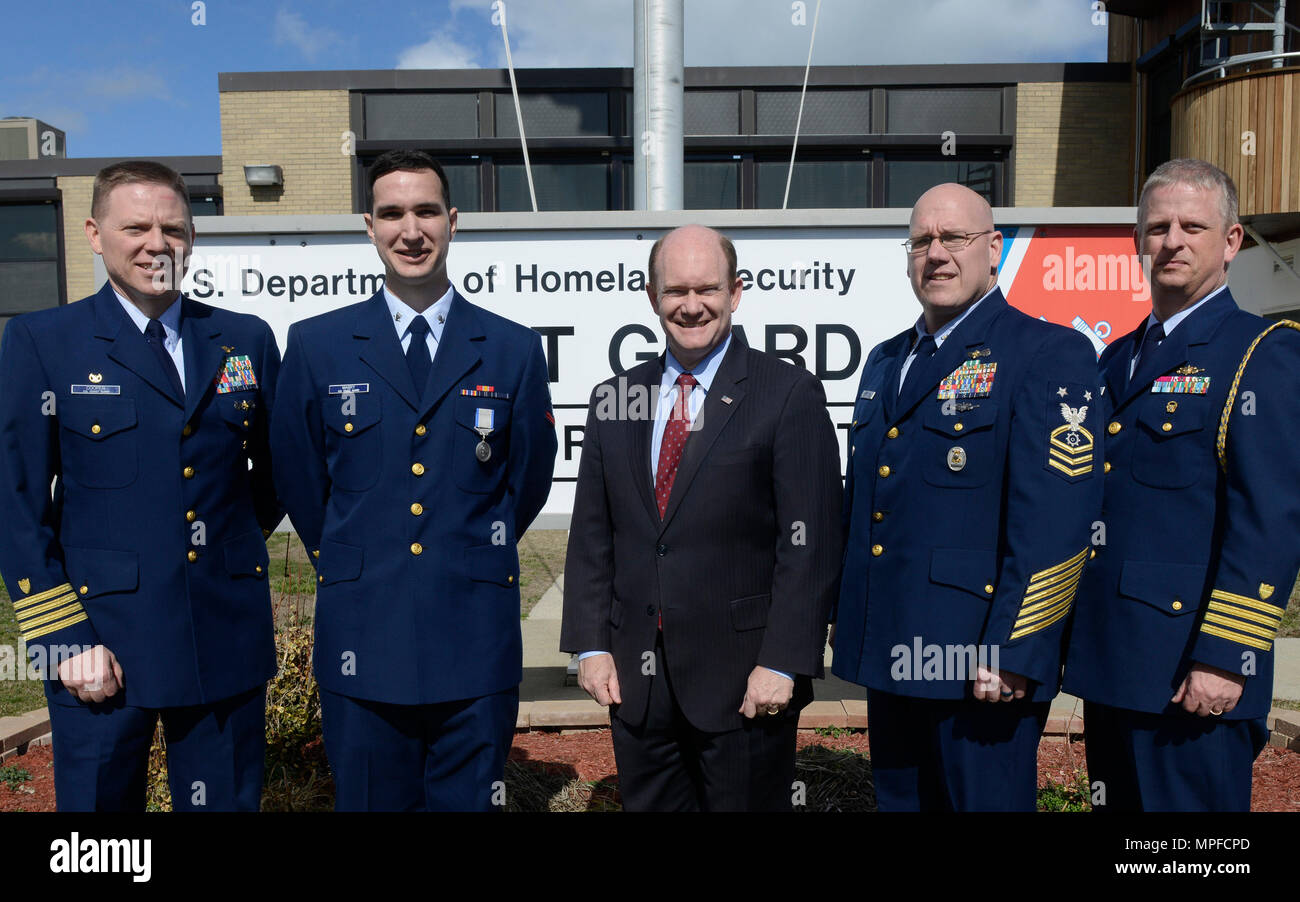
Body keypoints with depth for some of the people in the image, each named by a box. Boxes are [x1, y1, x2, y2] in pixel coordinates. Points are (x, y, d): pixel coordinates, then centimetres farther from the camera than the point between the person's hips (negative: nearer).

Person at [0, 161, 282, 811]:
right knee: (100, 798, 11)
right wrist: (65, 639, -9)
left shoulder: (247, 340, 7)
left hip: (228, 641, 3)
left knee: (228, 799, 13)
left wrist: (235, 540, 9)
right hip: (102, 646, -2)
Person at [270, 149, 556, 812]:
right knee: (369, 799, 14)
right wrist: (346, 561, 12)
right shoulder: (315, 345, 3)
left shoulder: (513, 349, 3)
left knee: (467, 800, 13)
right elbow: (298, 482, 10)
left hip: (476, 644, 0)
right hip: (362, 643, 0)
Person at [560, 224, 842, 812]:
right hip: (636, 676, 4)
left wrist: (782, 662, -13)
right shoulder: (615, 401, 8)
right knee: (647, 804, 15)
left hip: (744, 676, -4)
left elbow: (809, 543, -9)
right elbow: (591, 536, 9)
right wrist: (590, 646, 3)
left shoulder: (790, 395, -5)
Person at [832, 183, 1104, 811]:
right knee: (899, 800, 18)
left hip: (983, 667, -7)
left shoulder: (1050, 354, -7)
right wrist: (848, 624, 16)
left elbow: (1054, 521, -16)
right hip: (888, 655, 7)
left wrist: (1013, 654, -21)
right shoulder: (885, 363, 15)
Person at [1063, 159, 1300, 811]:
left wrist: (1225, 659, -19)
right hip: (1107, 663, 7)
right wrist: (1073, 636, 14)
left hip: (1191, 677, -7)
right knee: (1117, 802, 18)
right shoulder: (1118, 359, 15)